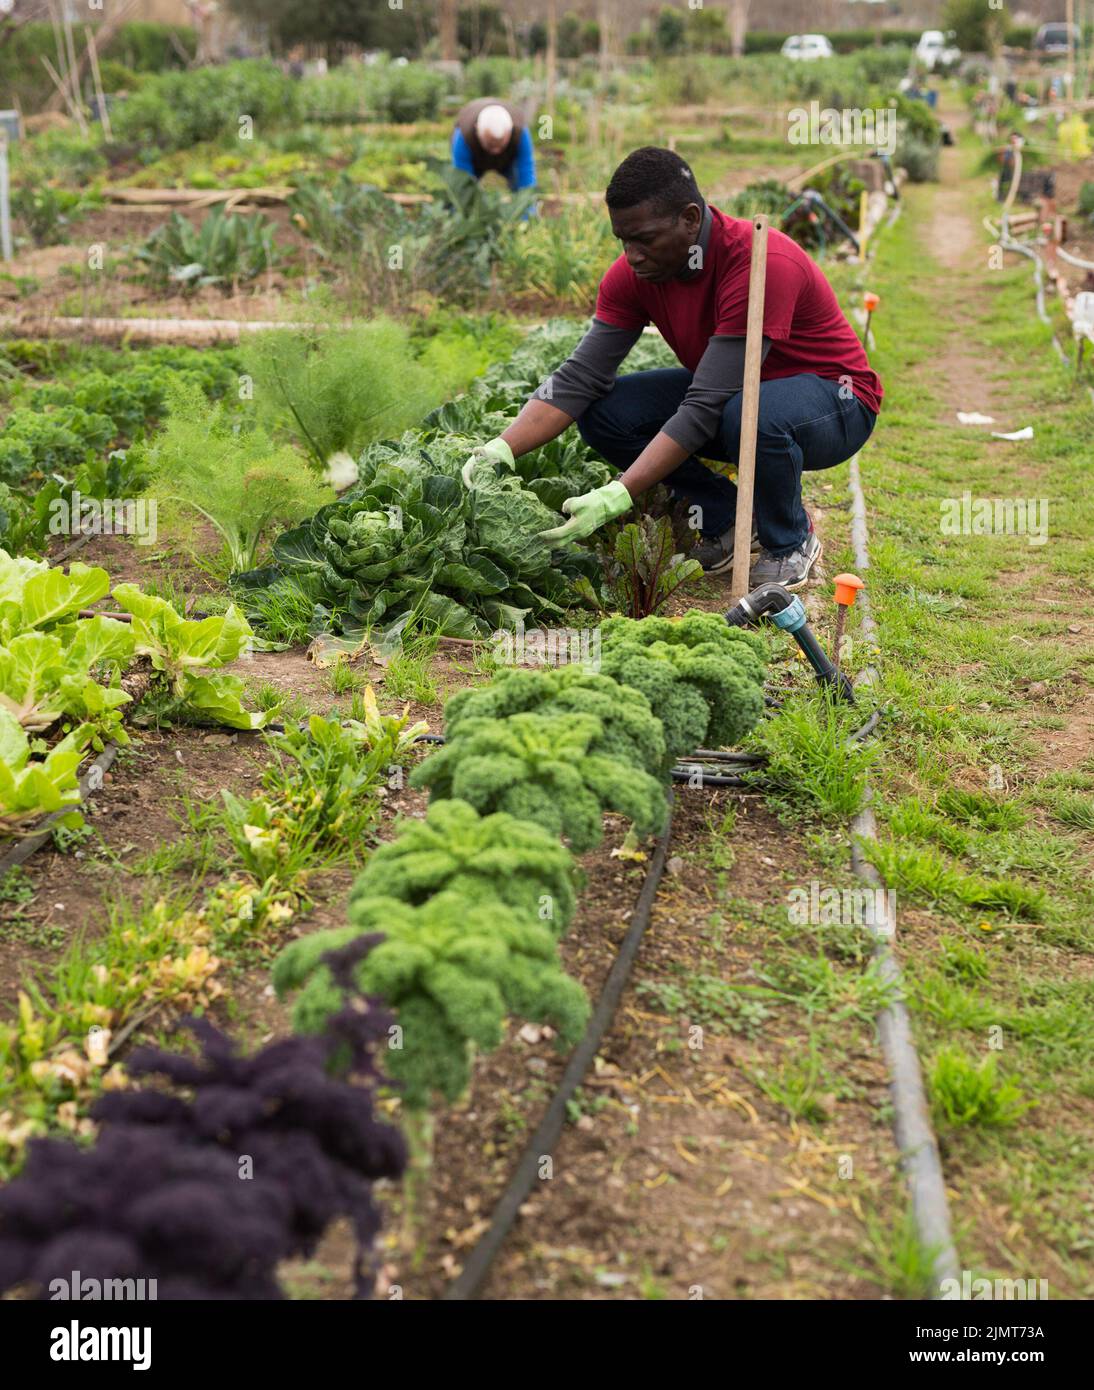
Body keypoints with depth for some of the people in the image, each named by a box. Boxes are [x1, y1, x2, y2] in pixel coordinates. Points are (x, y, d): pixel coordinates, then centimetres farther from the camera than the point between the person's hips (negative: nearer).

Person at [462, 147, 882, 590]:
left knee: (752, 415, -41)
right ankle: (730, 521, 3)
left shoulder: (764, 265, -33)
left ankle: (791, 543, -9)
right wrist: (503, 449, -28)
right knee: (604, 412, -14)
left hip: (834, 397, -6)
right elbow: (578, 379, -13)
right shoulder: (634, 272, -12)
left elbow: (703, 410, -37)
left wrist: (618, 496, -42)